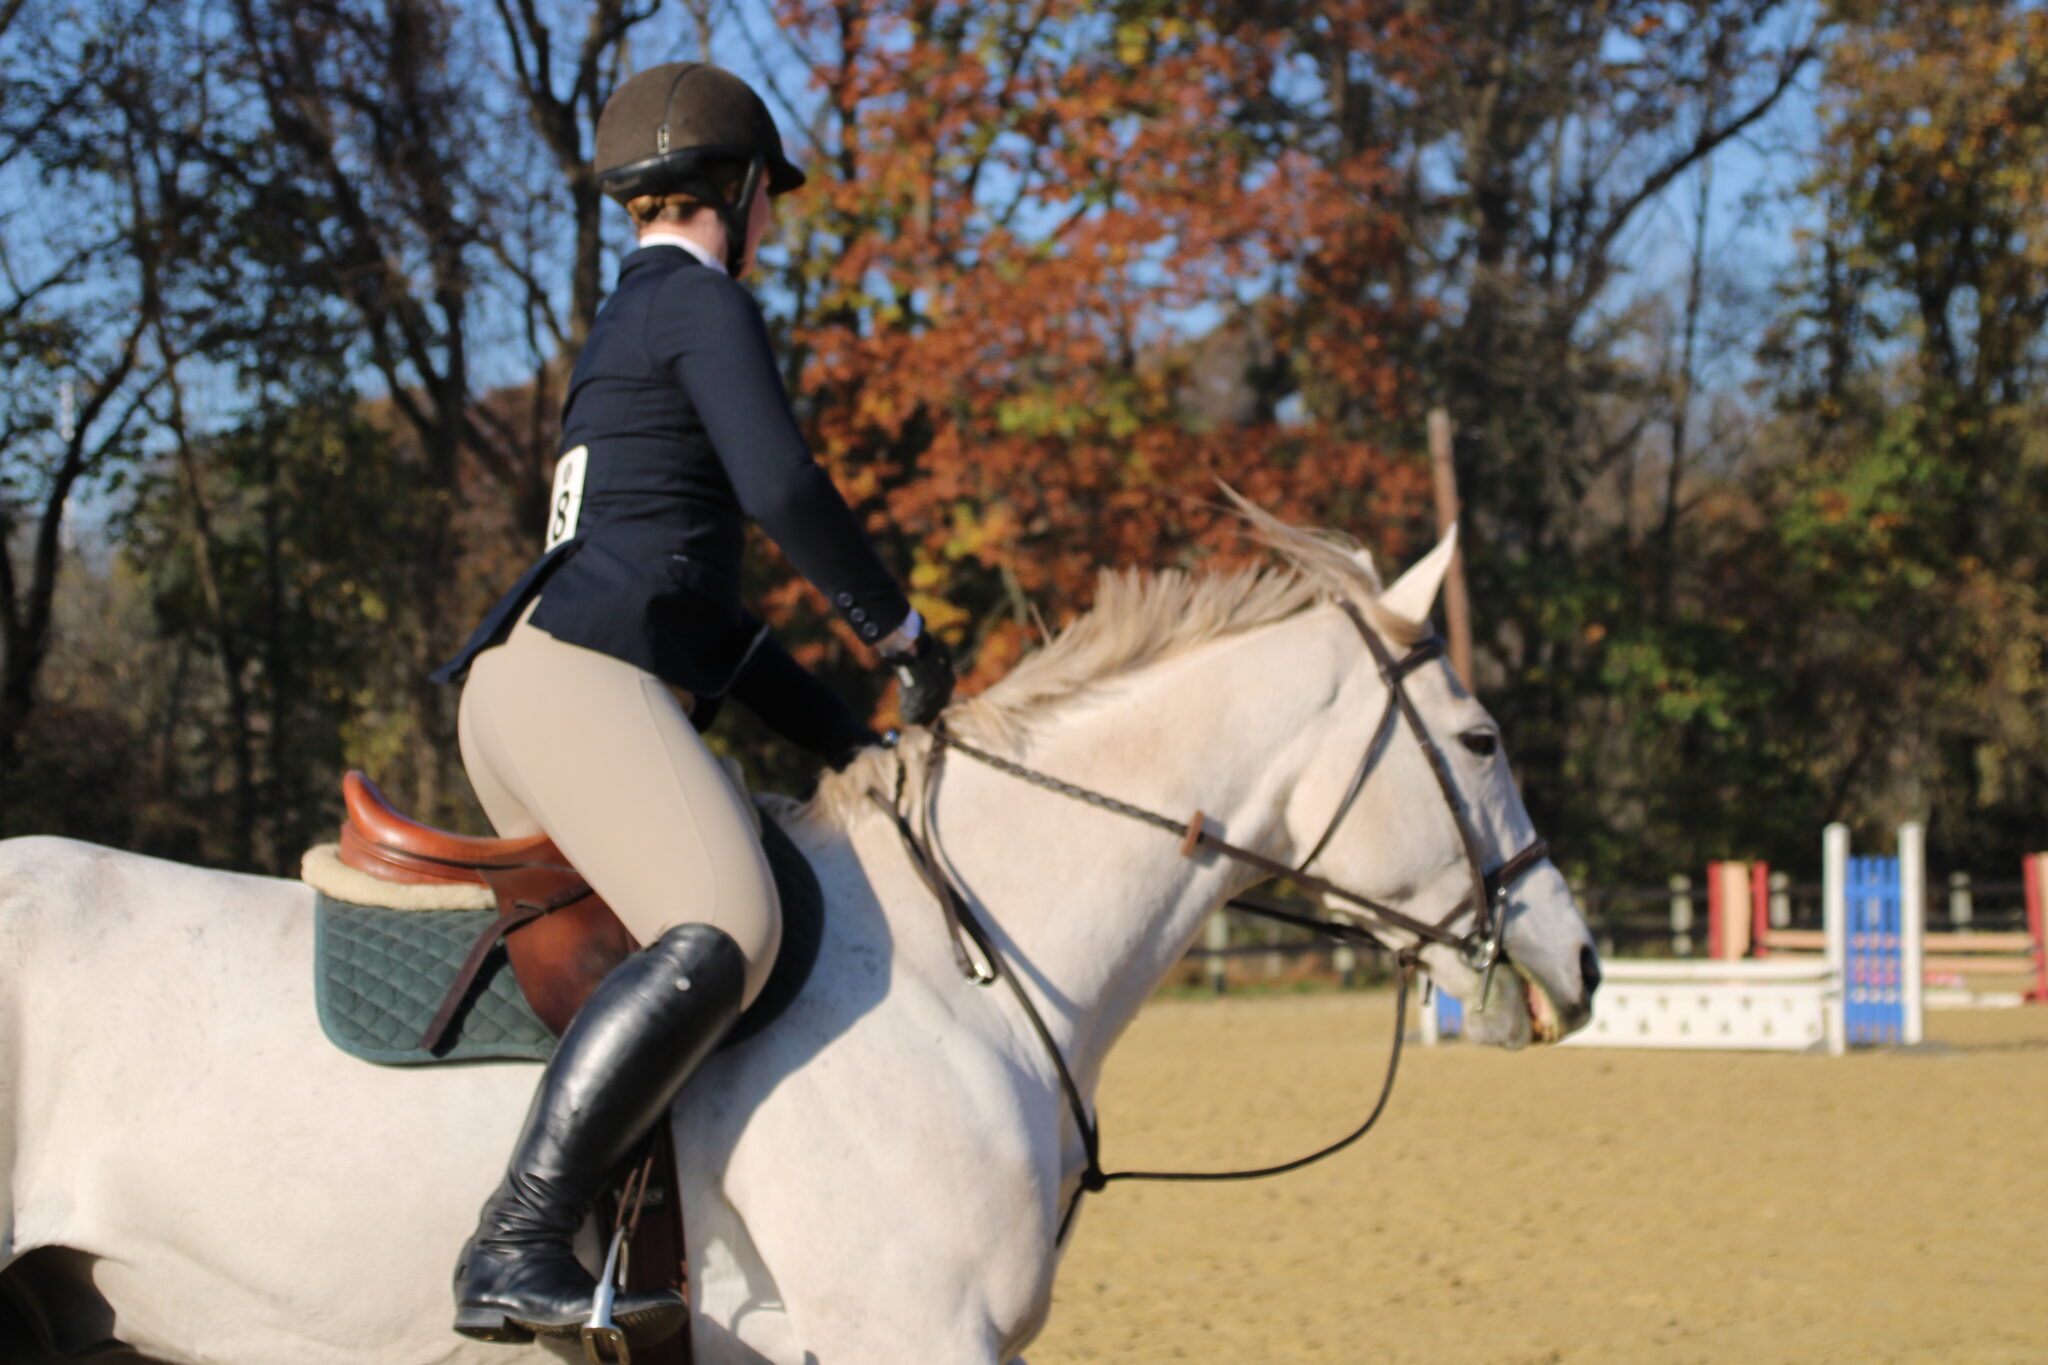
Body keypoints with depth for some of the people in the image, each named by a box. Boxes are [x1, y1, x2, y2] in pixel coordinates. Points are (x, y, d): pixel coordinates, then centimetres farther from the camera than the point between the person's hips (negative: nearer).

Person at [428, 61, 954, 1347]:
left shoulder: (632, 328, 31)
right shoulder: (704, 303, 1)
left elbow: (706, 609, 32)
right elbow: (783, 491, -16)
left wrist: (849, 738, 29)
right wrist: (899, 628, -1)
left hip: (534, 691, 11)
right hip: (572, 672, -11)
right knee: (721, 935, -31)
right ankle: (514, 1250, -38)